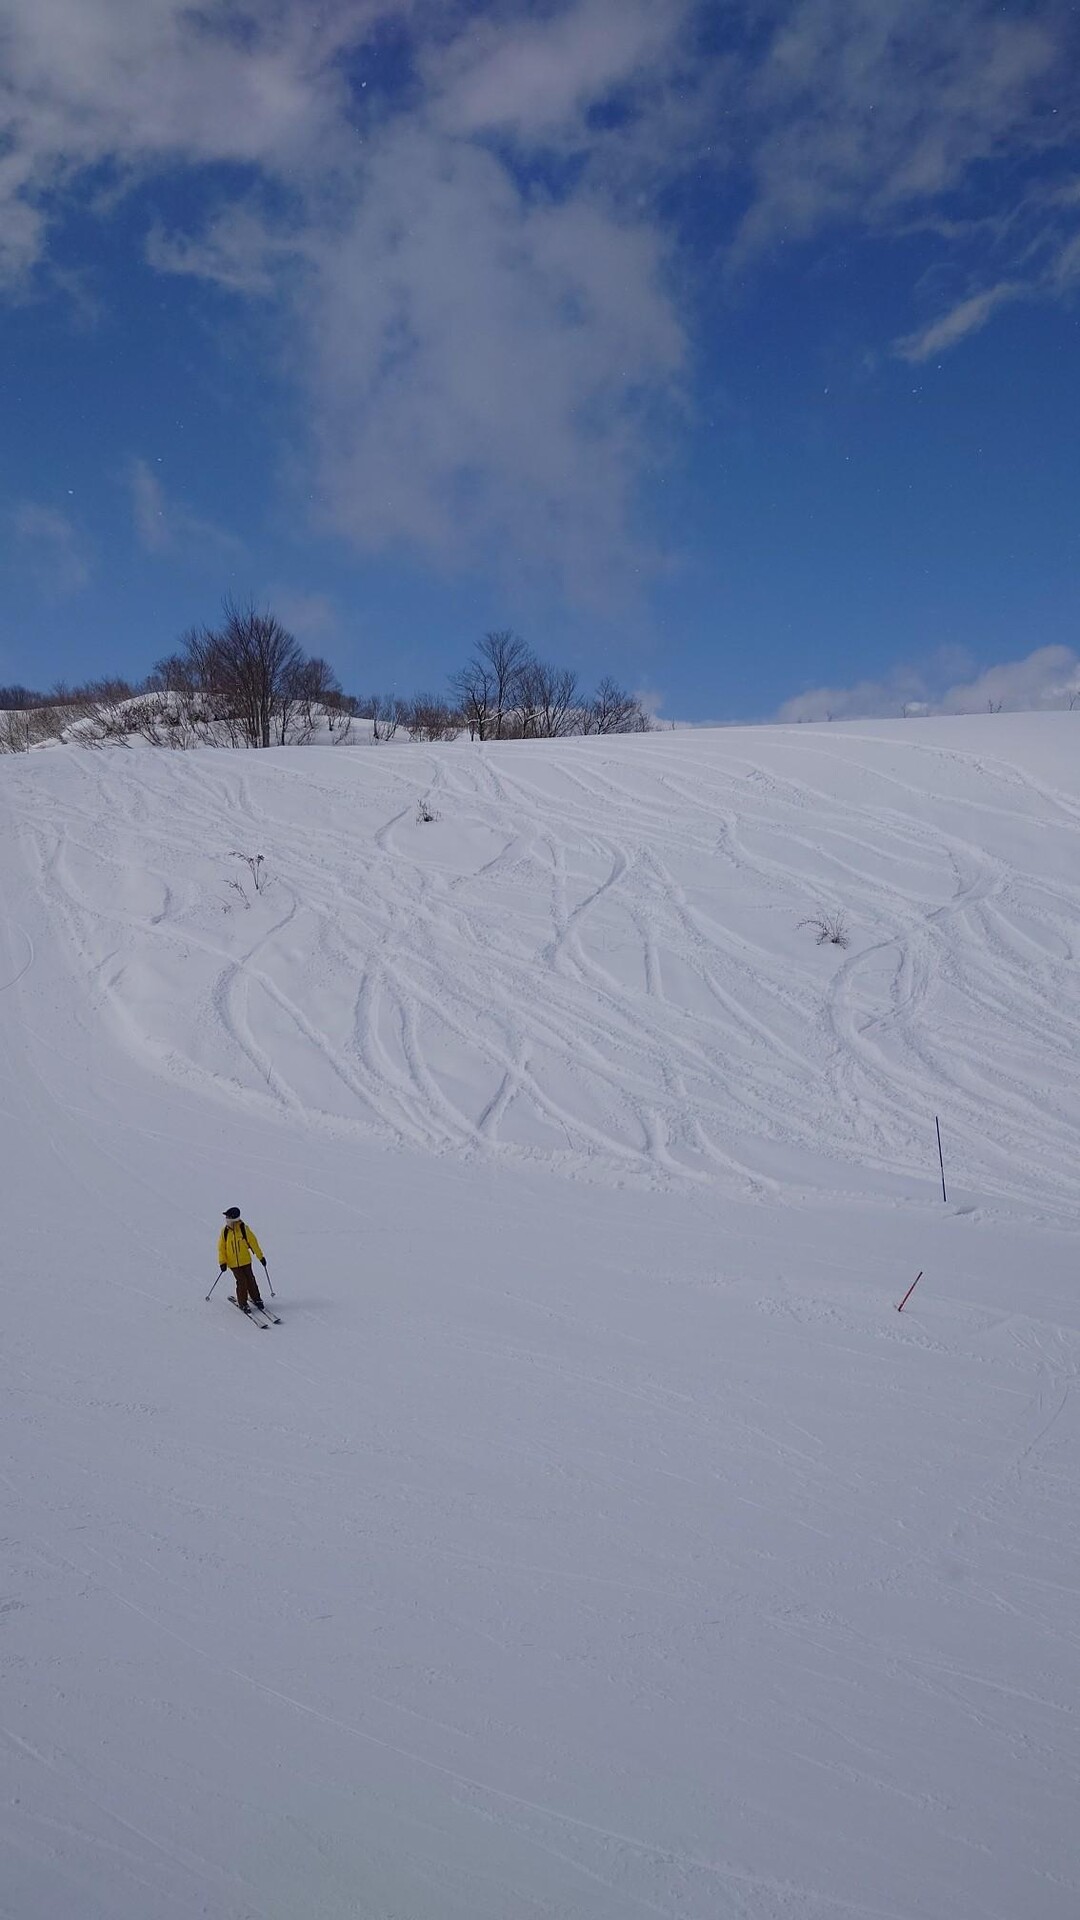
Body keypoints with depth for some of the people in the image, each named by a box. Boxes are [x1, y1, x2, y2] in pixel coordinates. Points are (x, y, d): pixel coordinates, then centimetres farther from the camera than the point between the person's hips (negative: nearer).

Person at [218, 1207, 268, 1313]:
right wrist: (222, 1262, -9)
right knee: (241, 1282, -5)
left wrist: (260, 1257, 1)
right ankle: (242, 1303, 11)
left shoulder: (244, 1229, -10)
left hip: (245, 1261, 0)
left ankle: (256, 1299, 24)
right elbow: (221, 1248, 0)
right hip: (233, 1263, 0)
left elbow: (253, 1242, -3)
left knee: (250, 1280, 6)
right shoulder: (224, 1232, -6)